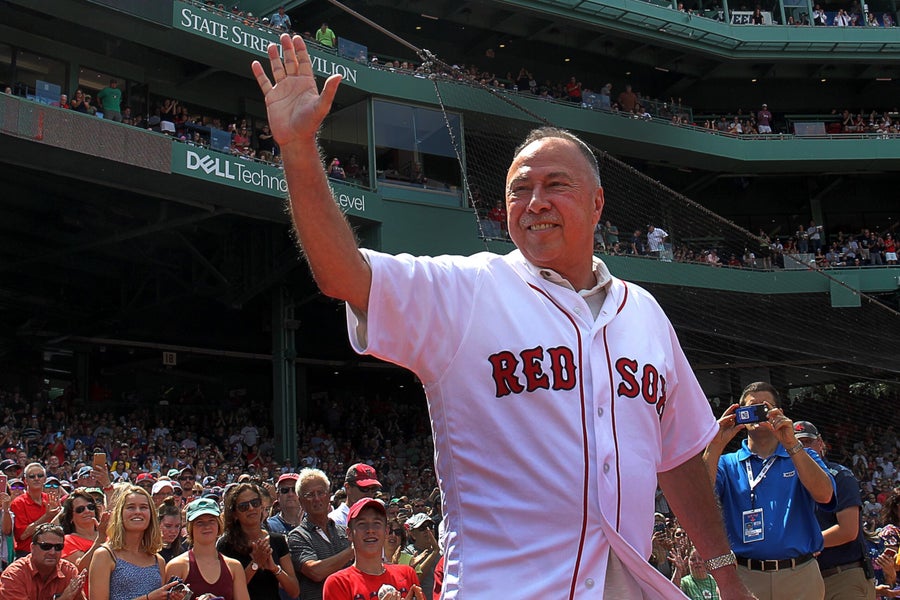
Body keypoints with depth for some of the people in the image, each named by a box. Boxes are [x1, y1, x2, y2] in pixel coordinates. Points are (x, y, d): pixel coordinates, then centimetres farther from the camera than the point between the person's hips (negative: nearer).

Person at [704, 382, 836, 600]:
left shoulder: (802, 457, 13)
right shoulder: (726, 464, 12)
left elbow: (824, 495, -9)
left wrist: (791, 443, -17)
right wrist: (716, 446, -15)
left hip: (800, 576, 1)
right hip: (744, 577, 0)